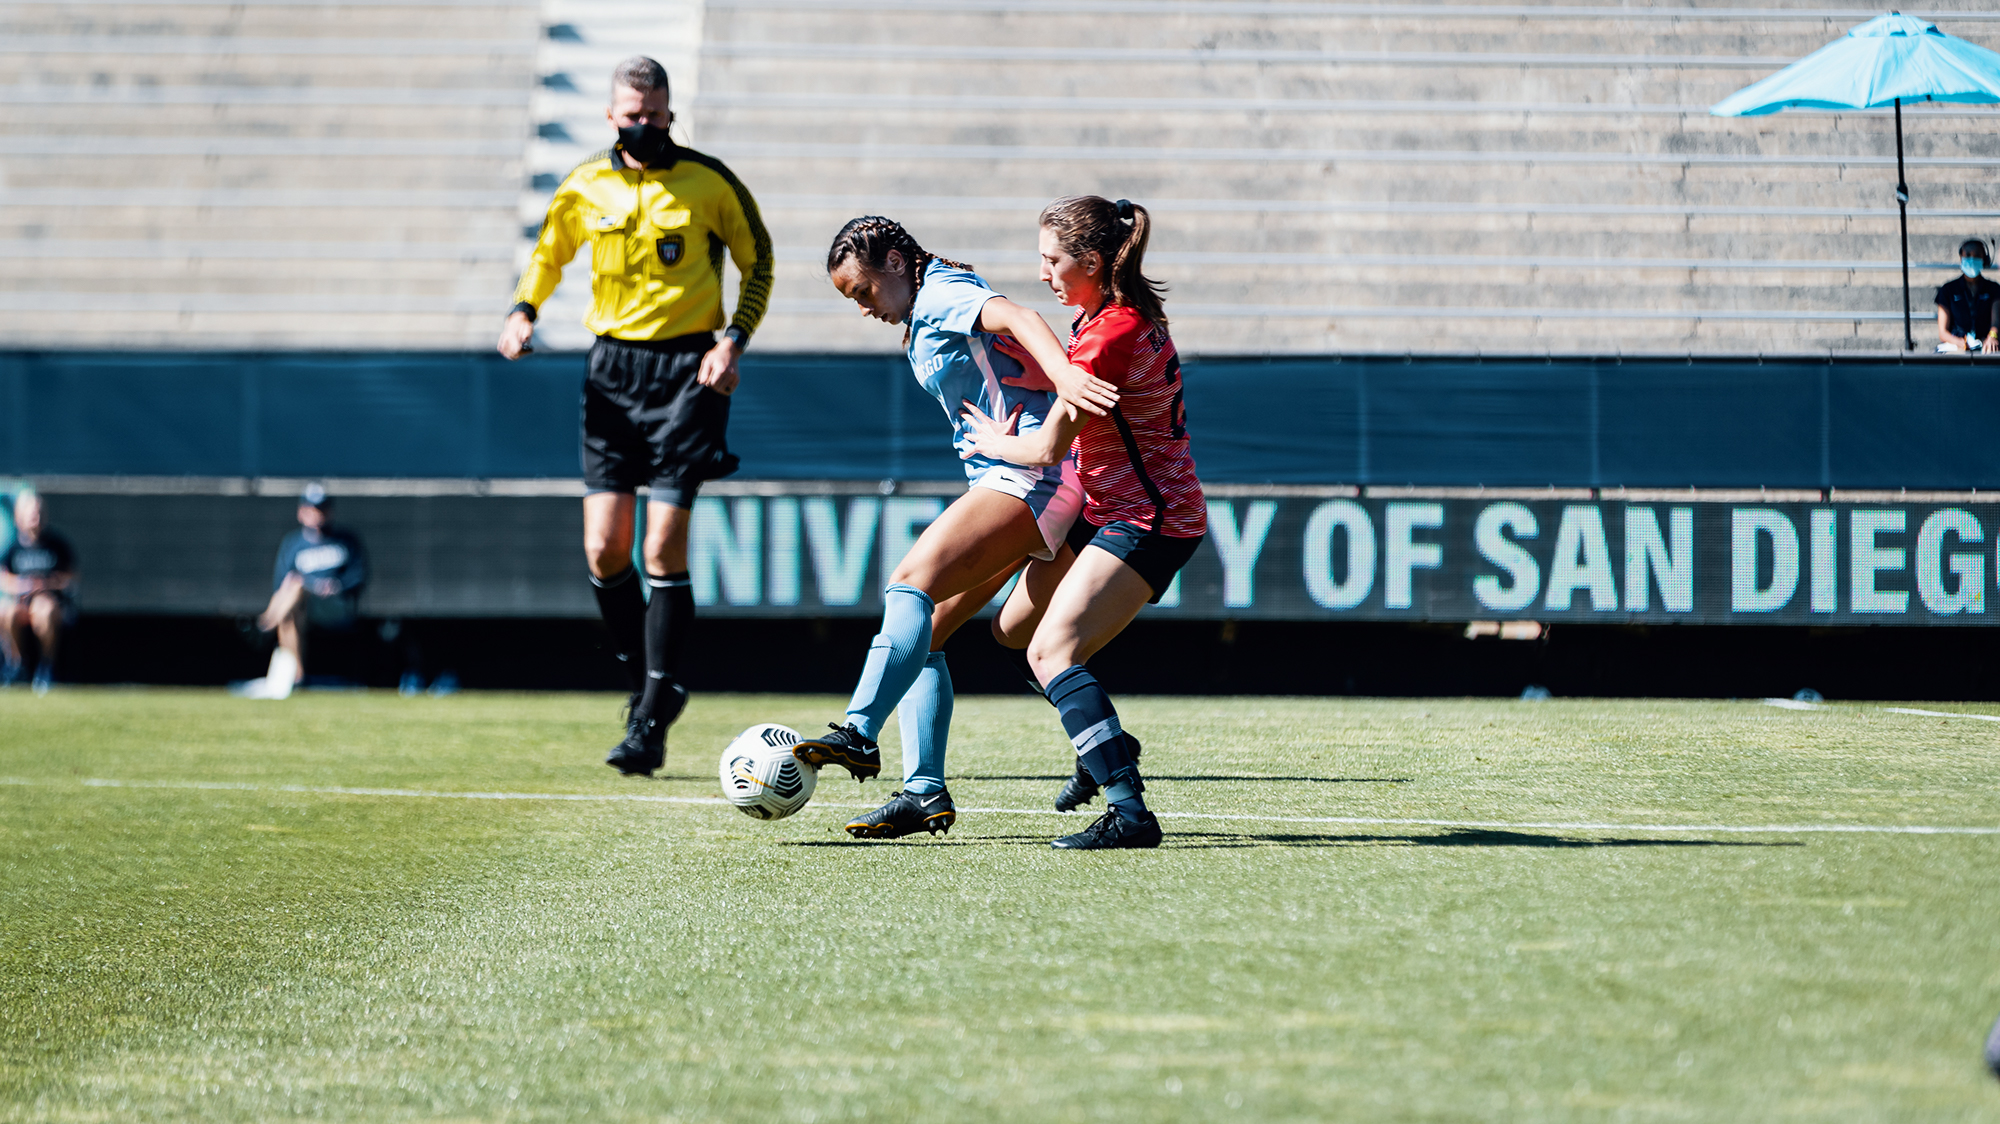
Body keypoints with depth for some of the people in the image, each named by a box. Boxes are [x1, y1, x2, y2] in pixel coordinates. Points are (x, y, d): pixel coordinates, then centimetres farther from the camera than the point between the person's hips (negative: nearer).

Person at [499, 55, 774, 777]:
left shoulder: (709, 182, -3)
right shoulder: (585, 188, 5)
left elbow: (758, 263, 6)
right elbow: (549, 252, 22)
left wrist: (733, 340, -8)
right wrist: (524, 310, 3)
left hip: (687, 366, -3)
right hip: (613, 365, 3)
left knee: (663, 548, -10)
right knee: (605, 549, -3)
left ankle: (652, 716, -2)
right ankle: (649, 684, 17)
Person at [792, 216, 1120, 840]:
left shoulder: (943, 296, -6)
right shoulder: (925, 321, 23)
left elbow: (1019, 318, -26)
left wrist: (1066, 375, -44)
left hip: (1029, 475, -10)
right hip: (999, 480, 10)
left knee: (913, 582, -25)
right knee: (921, 634, 3)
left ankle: (859, 735, -38)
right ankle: (925, 793, -3)